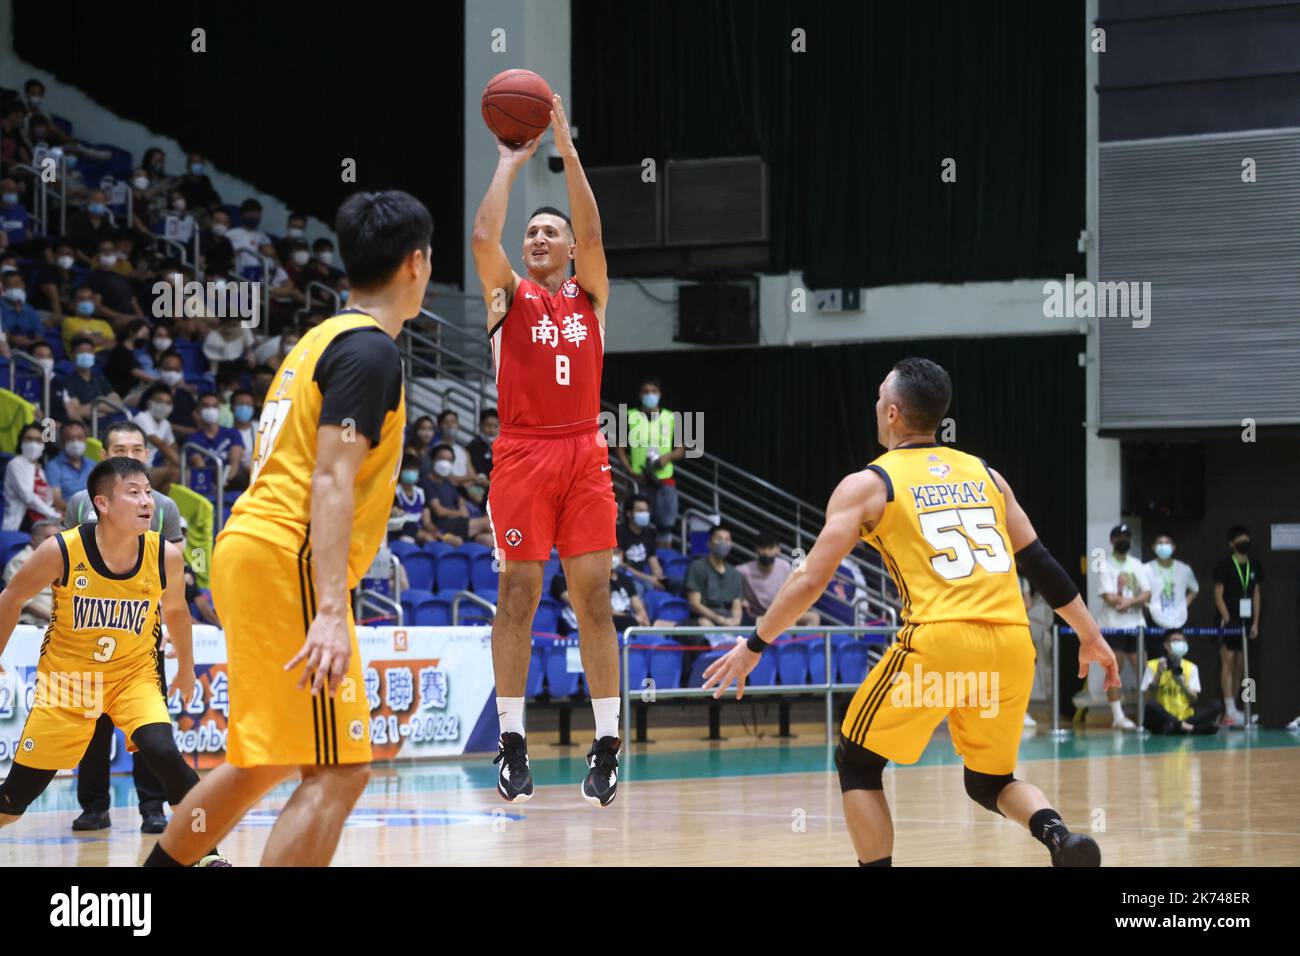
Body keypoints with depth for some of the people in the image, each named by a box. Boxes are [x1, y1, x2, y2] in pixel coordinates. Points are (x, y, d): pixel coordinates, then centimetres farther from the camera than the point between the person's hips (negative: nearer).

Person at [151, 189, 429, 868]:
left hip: (249, 550, 10)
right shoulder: (371, 349, -10)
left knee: (268, 756, 24)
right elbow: (331, 480, -20)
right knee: (336, 771, -13)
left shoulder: (324, 339, 20)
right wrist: (331, 612, -27)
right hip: (288, 562, -10)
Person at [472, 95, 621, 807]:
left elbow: (592, 232, -3)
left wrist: (566, 147, -6)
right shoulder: (507, 294, 9)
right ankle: (511, 742, 4)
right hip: (522, 453, -1)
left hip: (583, 454, 1)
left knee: (593, 595, -1)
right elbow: (483, 236, -8)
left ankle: (606, 742, 1)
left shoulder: (590, 295, 13)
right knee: (517, 594, -1)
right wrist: (510, 162, -1)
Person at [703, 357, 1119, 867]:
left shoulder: (867, 484, 8)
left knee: (856, 762, 16)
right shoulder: (985, 475, 21)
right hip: (1011, 644, 5)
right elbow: (1042, 565, 21)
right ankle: (1058, 836, -8)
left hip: (938, 639, -5)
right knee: (990, 781, 22)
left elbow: (811, 581, 4)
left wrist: (754, 646, 15)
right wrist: (1091, 637, 30)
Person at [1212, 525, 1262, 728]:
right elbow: (1218, 595, -6)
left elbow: (1256, 595, 14)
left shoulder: (1254, 565, 11)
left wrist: (1255, 622, 8)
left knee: (1240, 665, 9)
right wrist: (1227, 618, -13)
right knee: (1228, 662, -9)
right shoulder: (1224, 565, -4)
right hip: (1229, 621, -6)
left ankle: (1232, 707, 17)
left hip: (1245, 622, 6)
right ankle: (1230, 712, -12)